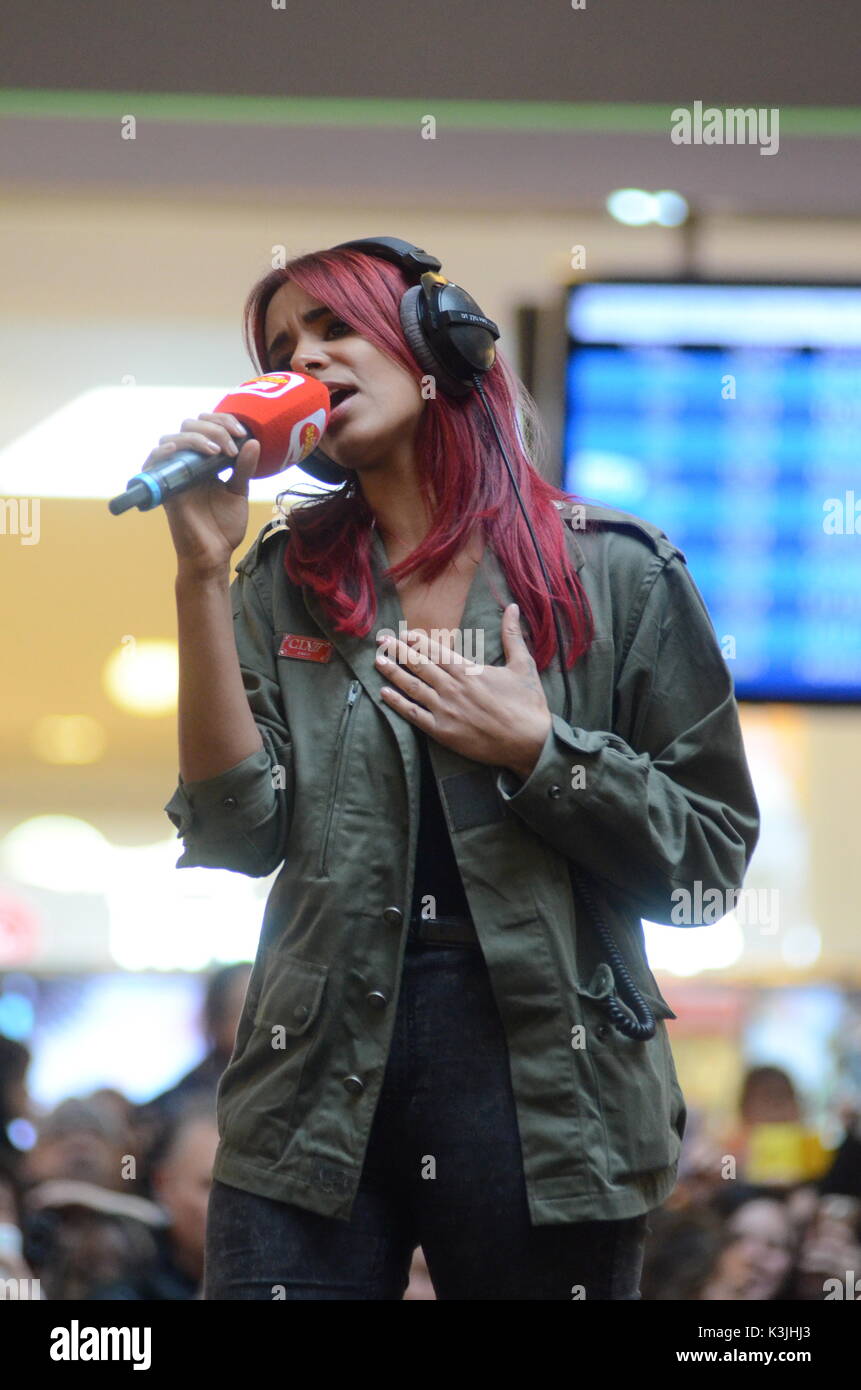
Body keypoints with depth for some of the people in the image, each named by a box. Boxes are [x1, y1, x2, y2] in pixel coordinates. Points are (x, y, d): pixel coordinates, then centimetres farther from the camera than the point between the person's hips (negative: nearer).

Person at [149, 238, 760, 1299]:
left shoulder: (612, 572, 1)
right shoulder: (286, 584, 9)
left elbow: (711, 854, 1)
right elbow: (234, 837, -5)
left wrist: (534, 750, -11)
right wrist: (202, 574, -8)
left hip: (544, 1082, -2)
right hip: (316, 1085, 2)